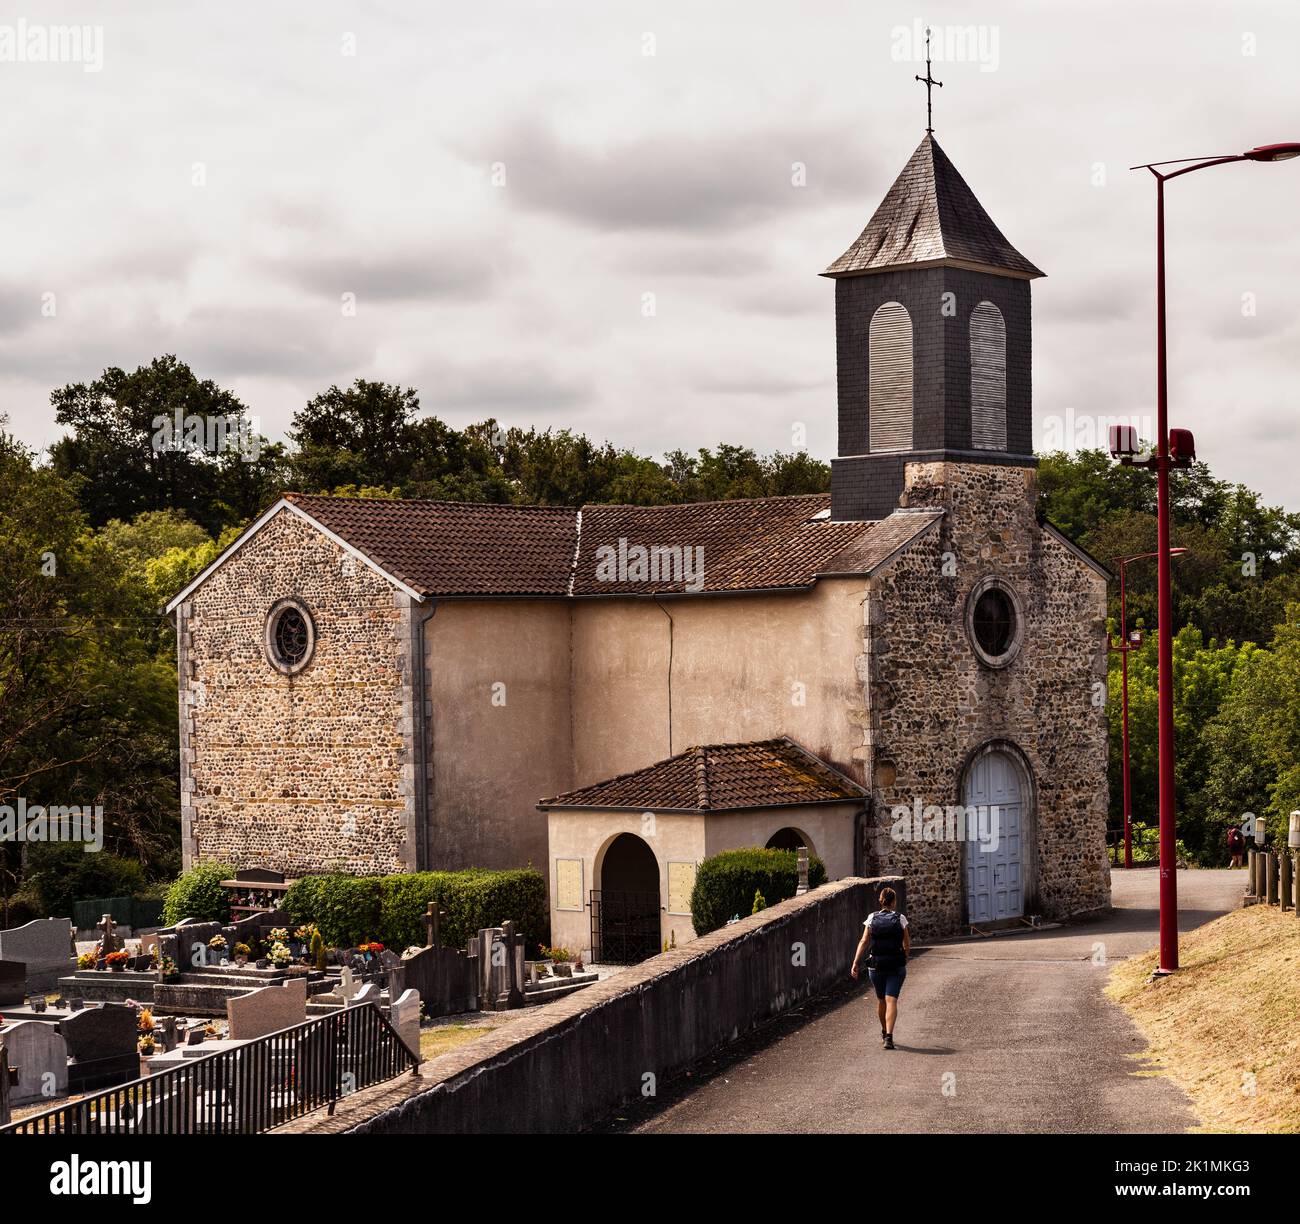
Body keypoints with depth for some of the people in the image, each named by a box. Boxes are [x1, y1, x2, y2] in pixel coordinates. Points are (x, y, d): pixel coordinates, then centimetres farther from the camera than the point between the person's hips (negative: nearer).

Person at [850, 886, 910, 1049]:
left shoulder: (872, 918, -1)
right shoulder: (900, 918, -4)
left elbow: (864, 941, -7)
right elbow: (907, 944, 2)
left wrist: (855, 963, -9)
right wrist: (905, 955, 23)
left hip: (876, 965, 2)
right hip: (896, 966, -2)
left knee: (880, 999, 18)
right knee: (891, 999, -6)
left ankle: (884, 1034, 35)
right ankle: (889, 1036, -21)